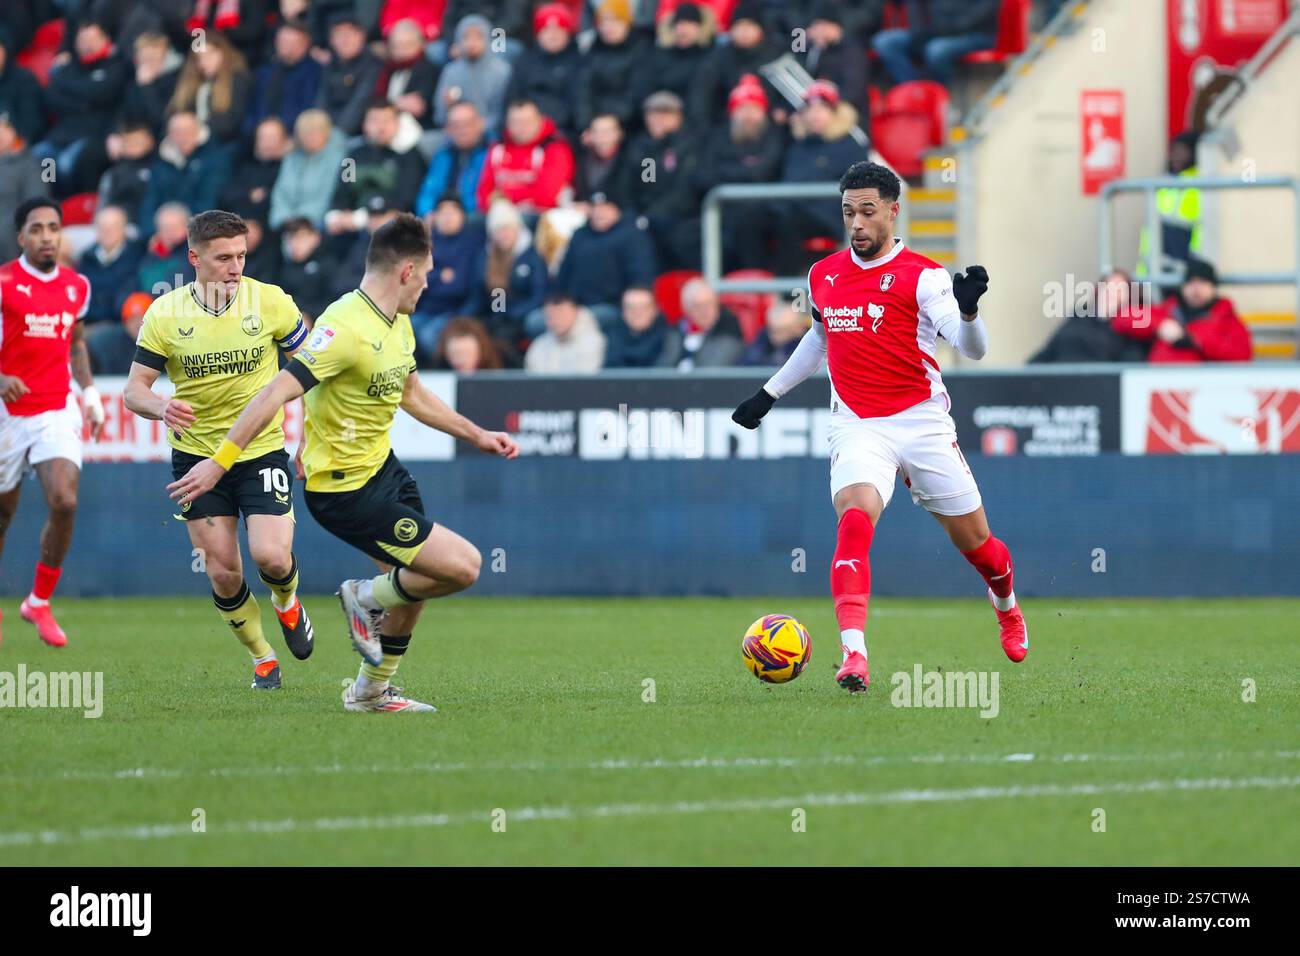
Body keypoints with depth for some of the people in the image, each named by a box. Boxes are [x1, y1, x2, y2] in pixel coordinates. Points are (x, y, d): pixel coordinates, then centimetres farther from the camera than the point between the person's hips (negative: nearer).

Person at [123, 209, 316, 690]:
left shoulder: (269, 300, -8)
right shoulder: (164, 314, -8)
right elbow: (134, 389, -6)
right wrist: (160, 406, -28)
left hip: (262, 451, -1)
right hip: (195, 453, 1)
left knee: (271, 557, -15)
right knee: (222, 573, -1)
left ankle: (287, 605, 21)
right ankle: (262, 659, 21)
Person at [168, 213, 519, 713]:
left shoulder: (398, 323, 6)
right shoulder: (347, 327, -25)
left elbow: (412, 394, 24)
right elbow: (277, 392, -29)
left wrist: (476, 435, 25)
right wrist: (220, 460, -33)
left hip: (382, 467, 10)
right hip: (345, 491, -10)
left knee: (415, 583, 20)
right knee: (462, 566, -12)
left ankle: (372, 690, 37)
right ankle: (368, 598, 11)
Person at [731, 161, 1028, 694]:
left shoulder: (921, 275, -7)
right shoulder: (822, 276, 8)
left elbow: (972, 349, -17)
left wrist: (967, 310, -38)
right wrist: (769, 394, 32)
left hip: (923, 423, -2)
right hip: (856, 426, 2)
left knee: (974, 543, 9)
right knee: (855, 518, -27)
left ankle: (1006, 607, 45)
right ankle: (853, 654, -37)